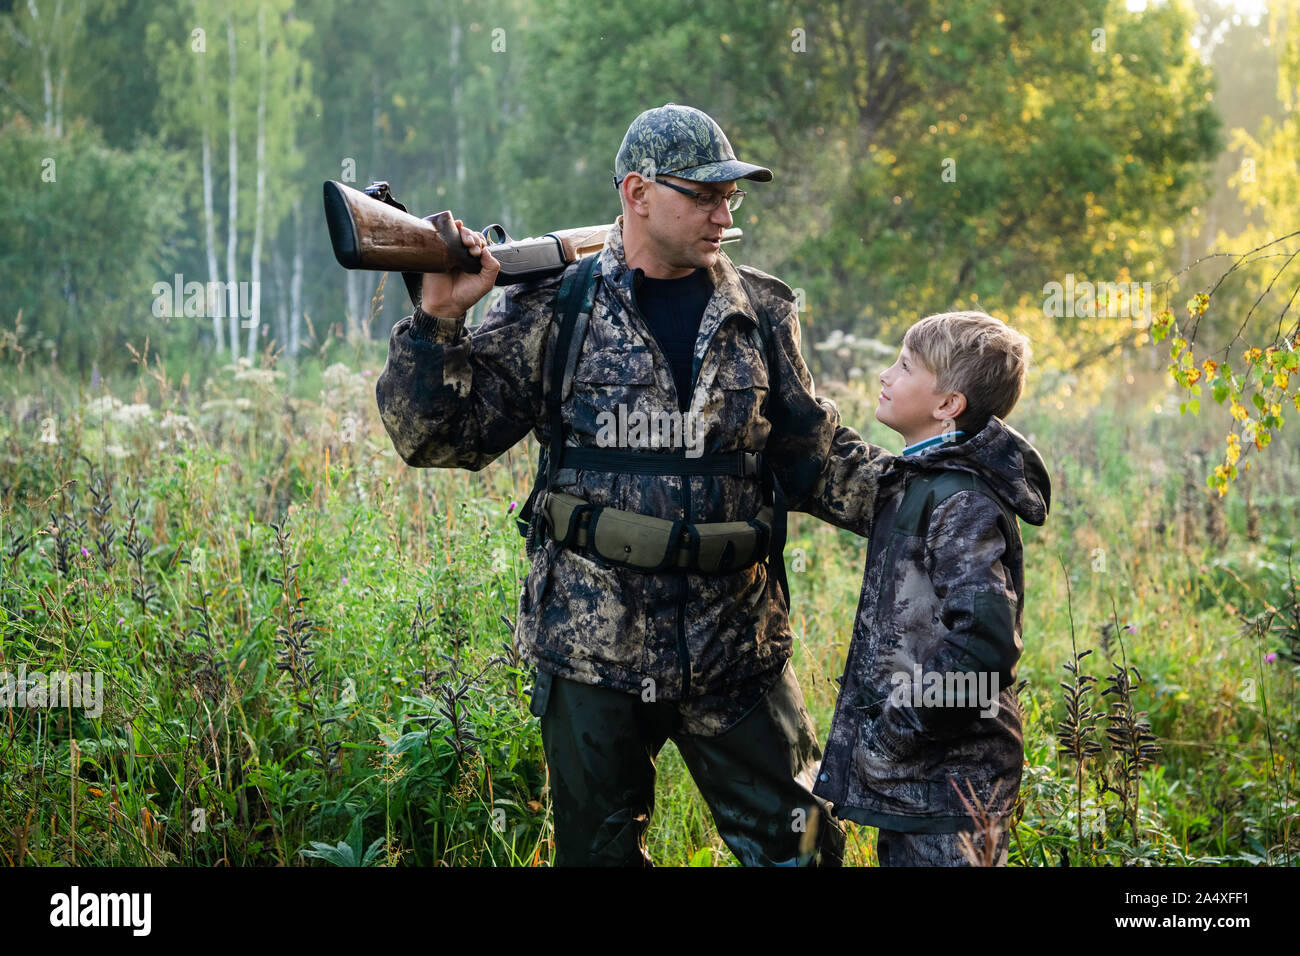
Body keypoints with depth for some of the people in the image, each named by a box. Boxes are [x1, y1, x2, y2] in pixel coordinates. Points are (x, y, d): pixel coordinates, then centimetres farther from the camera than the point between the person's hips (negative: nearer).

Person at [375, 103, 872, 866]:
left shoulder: (761, 313, 6)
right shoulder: (556, 310, -2)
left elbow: (815, 457, 12)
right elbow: (435, 436, -4)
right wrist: (438, 319, -18)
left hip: (737, 653, 2)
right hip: (593, 655, -2)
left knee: (798, 846, 7)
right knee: (599, 850, 13)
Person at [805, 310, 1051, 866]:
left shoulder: (963, 503, -18)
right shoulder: (911, 484, 11)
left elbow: (985, 642, -27)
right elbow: (836, 484, 30)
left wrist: (896, 730, -20)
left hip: (946, 779, -9)